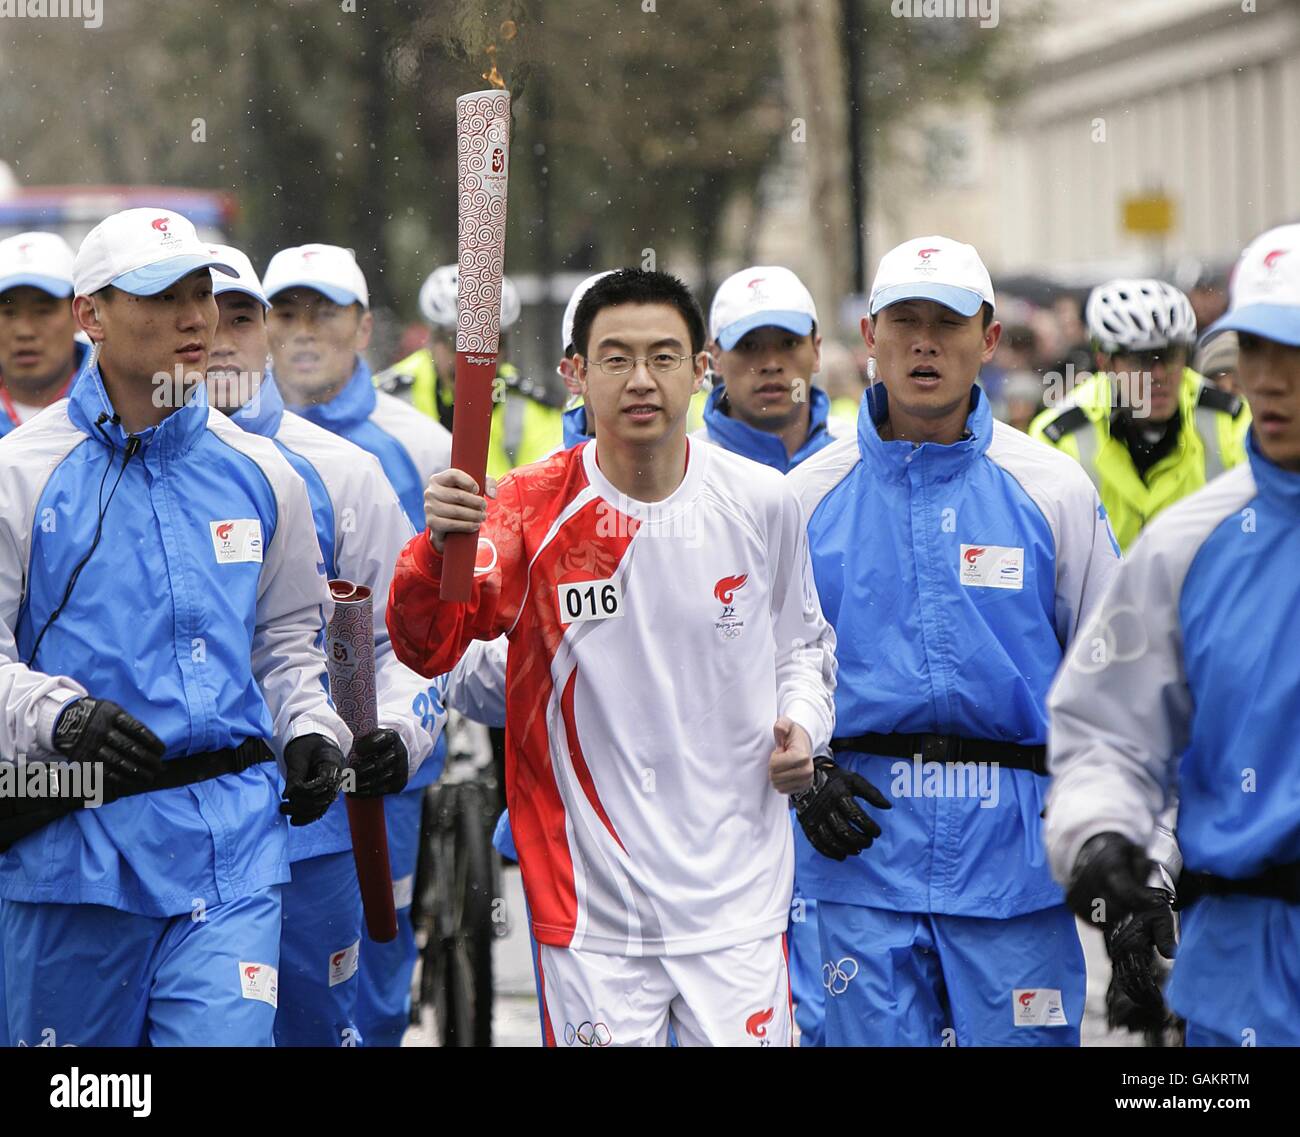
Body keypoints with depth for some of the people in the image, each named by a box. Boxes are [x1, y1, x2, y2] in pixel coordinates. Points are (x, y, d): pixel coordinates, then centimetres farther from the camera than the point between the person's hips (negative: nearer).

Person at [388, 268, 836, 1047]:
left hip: (738, 902, 1)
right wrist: (438, 547, -39)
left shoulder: (762, 505, 1)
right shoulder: (534, 510, -6)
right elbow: (429, 647, -19)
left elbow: (804, 645, 18)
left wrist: (801, 726, -3)